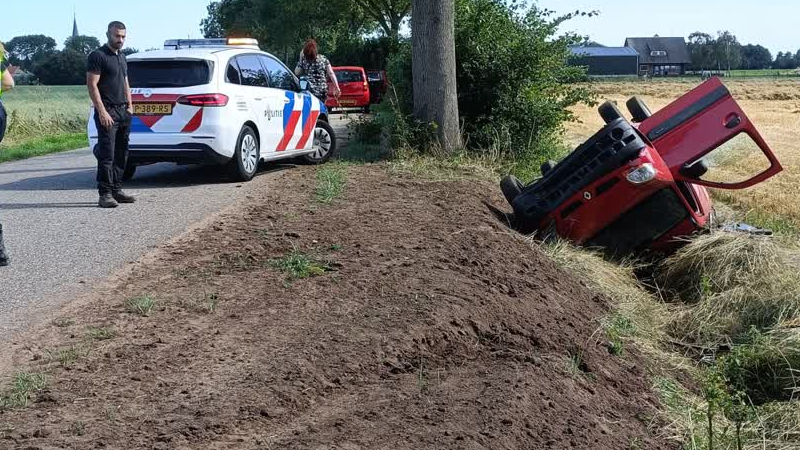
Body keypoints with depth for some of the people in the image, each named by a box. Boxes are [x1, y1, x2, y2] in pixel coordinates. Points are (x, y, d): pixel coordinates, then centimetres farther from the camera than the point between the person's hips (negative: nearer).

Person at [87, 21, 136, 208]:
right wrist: (102, 111, -19)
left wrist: (129, 106, 15)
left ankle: (116, 190, 17)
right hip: (107, 111, -8)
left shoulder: (122, 57, 19)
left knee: (121, 154, 10)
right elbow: (92, 85, -13)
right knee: (107, 155, -10)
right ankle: (105, 194, -8)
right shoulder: (98, 56, -7)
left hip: (123, 111, 8)